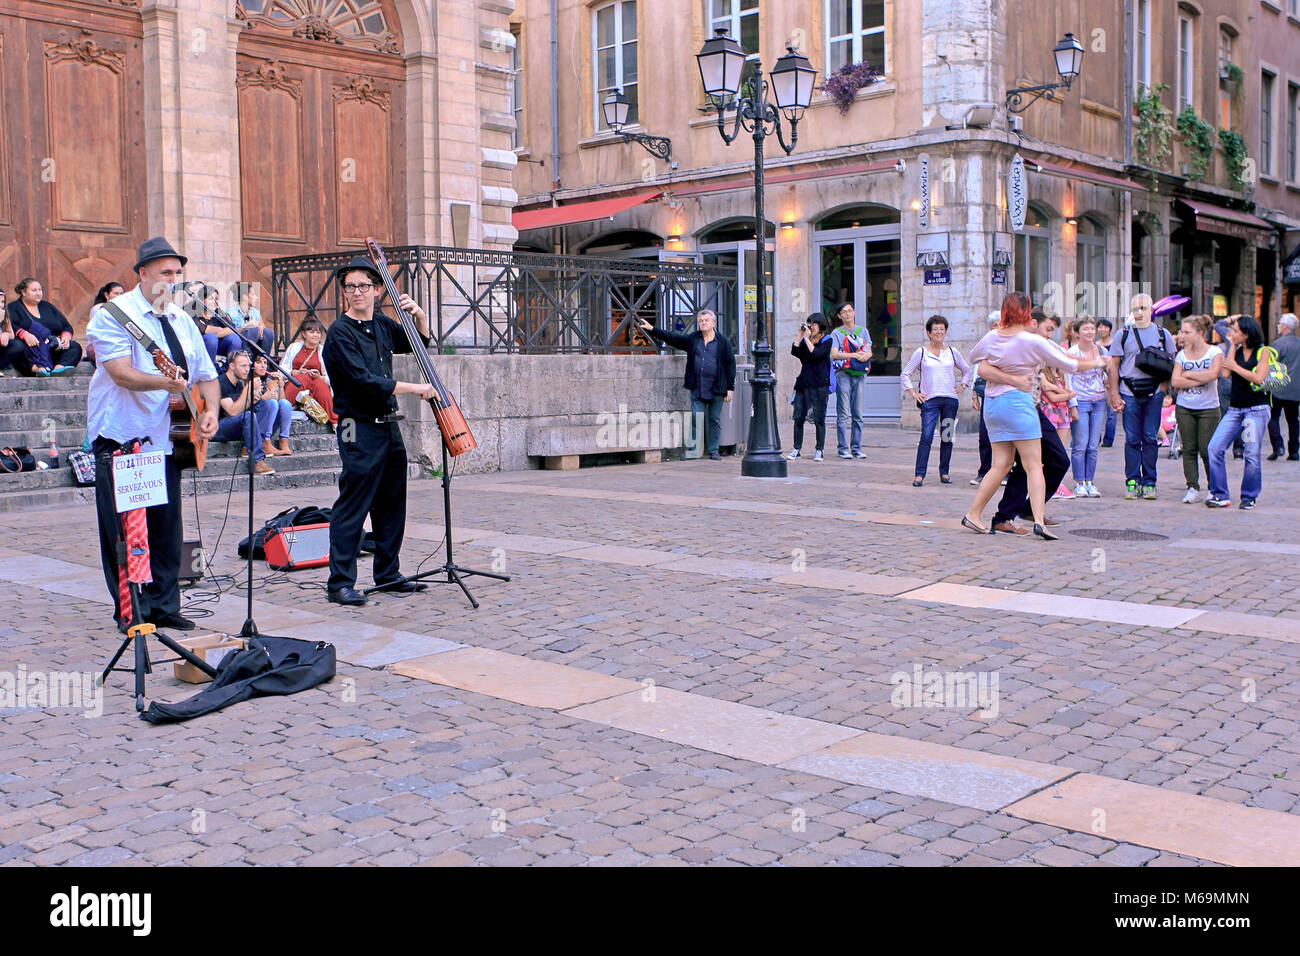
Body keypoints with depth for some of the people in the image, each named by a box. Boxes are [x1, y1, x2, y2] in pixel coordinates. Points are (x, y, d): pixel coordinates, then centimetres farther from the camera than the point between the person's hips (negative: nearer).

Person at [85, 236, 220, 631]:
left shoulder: (182, 321, 15)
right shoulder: (114, 314, -7)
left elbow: (207, 375, 19)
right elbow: (121, 374, -19)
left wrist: (211, 410, 1)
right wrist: (165, 383, -35)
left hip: (165, 439, 6)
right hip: (121, 437, -6)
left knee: (166, 528, 7)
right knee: (123, 530, -2)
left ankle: (163, 606, 17)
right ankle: (131, 611, 7)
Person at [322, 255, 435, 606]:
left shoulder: (383, 325, 11)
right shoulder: (340, 333, -10)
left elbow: (420, 343, 26)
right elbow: (364, 381, -19)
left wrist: (419, 314, 6)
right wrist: (413, 388, -18)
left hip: (389, 426, 8)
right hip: (360, 429, -8)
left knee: (391, 505, 12)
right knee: (352, 506, -7)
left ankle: (388, 574, 22)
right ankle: (340, 582, -3)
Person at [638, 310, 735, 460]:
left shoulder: (722, 342, 2)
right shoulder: (692, 339, 11)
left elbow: (730, 364, 2)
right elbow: (671, 338, 15)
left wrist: (730, 388, -3)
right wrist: (652, 329, 8)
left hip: (716, 390, -2)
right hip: (697, 389, 2)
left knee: (714, 420, 5)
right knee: (696, 419, -1)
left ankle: (713, 451, 15)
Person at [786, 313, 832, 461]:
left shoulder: (826, 340, -1)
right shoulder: (805, 339, 13)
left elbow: (815, 354, -16)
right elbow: (794, 352, -2)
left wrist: (807, 338, -12)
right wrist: (800, 335, -2)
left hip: (819, 384, -4)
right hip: (803, 382, 4)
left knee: (818, 419, -1)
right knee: (798, 417, 2)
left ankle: (819, 450, 7)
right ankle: (797, 449, 10)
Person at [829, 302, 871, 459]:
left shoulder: (863, 331, 16)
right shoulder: (837, 333, 3)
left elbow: (869, 351, 11)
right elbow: (834, 354, -8)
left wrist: (866, 356, -12)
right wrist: (854, 355, -18)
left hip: (858, 375, 4)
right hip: (843, 374, -4)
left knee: (858, 414, 4)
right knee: (843, 413, -7)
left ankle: (856, 448, 9)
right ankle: (843, 448, -4)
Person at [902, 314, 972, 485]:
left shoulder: (952, 352, 11)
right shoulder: (921, 352, 4)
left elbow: (967, 369, 25)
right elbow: (905, 374, 8)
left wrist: (962, 386, 13)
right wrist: (914, 393, 0)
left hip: (950, 400, 3)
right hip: (929, 400, -3)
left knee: (947, 438, 5)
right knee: (926, 437, -12)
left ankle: (944, 473, 16)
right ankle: (919, 474, -10)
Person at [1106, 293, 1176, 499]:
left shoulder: (1163, 334, 8)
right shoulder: (1123, 335, 5)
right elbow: (1113, 365, 5)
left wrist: (1163, 389, 0)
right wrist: (1114, 395, -1)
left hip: (1154, 393, 1)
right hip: (1129, 393, 0)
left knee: (1150, 438, 2)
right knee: (1132, 439, 0)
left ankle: (1149, 482, 8)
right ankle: (1132, 482, 5)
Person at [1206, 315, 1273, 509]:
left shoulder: (1263, 352, -2)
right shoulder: (1235, 351, 12)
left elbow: (1258, 378, -14)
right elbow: (1225, 373, -3)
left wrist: (1235, 367, -11)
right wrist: (1232, 346, 1)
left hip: (1256, 409, -5)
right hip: (1234, 409, 5)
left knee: (1252, 454, -3)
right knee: (1214, 448, -8)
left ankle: (1249, 497, 12)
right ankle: (1220, 495, -2)